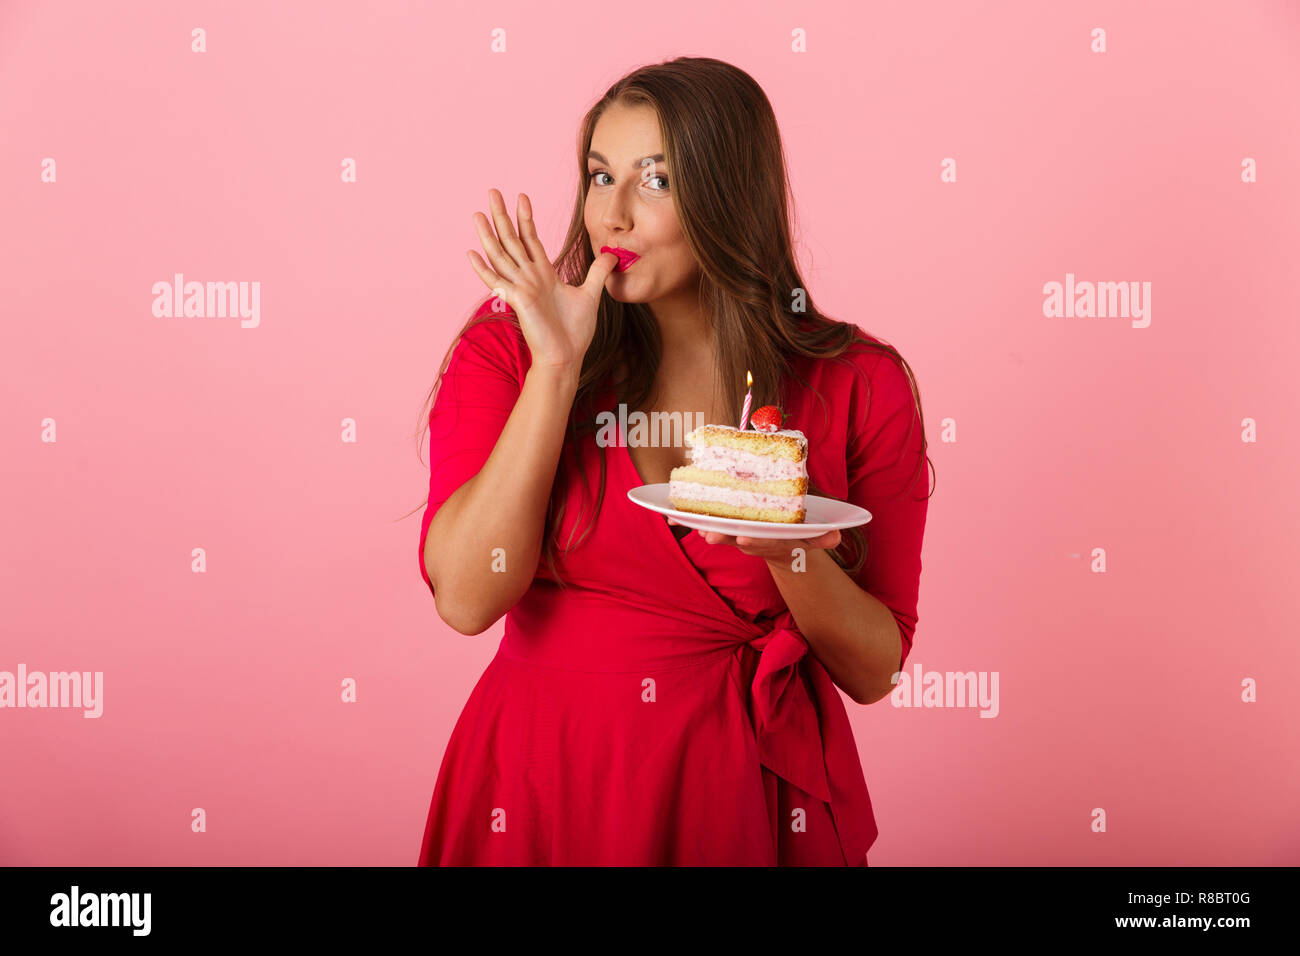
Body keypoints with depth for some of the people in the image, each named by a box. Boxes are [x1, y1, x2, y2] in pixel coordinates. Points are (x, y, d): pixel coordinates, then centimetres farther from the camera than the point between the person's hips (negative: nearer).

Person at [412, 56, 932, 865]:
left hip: (753, 797, 0)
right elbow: (466, 598, -16)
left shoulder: (859, 384, -6)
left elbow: (874, 671, -3)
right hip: (545, 790, 0)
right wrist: (559, 365, -18)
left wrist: (790, 552, -22)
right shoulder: (509, 346, -5)